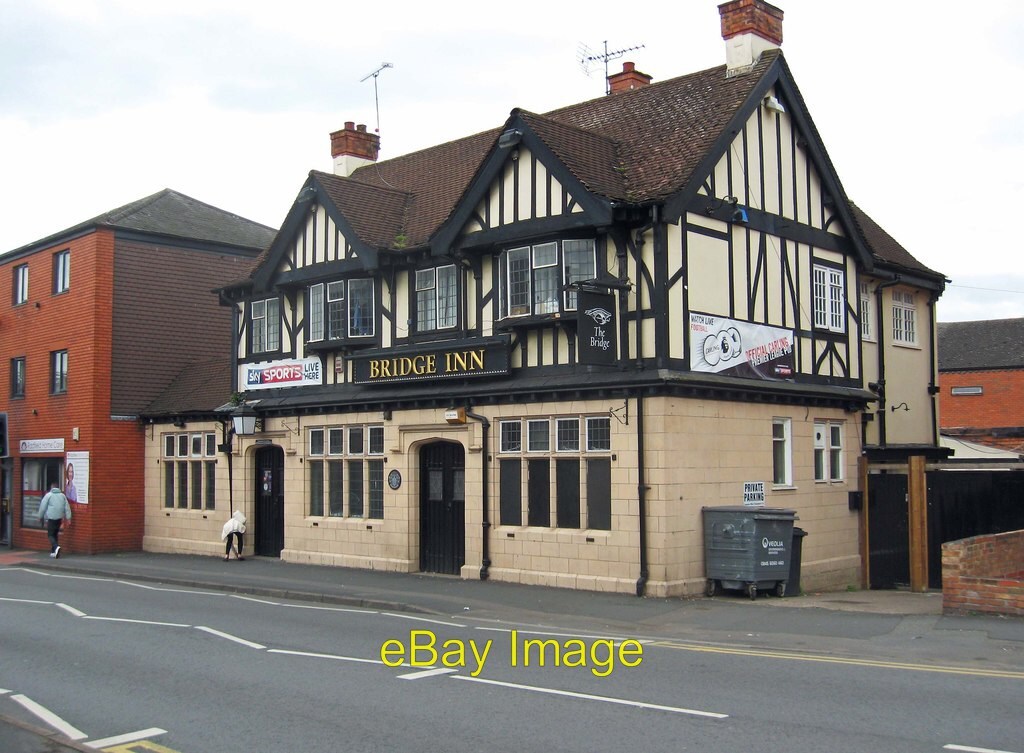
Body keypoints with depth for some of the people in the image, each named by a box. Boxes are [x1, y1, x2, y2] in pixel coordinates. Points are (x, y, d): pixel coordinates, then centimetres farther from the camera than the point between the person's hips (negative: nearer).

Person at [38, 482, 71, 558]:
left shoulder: (48, 495, -2)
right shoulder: (62, 495, 10)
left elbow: (43, 507, -1)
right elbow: (67, 507, 6)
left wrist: (40, 517, 10)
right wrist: (68, 518, 6)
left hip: (51, 518, -5)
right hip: (59, 518, 5)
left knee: (50, 535, -2)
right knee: (55, 534, 17)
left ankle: (56, 547, -27)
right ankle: (53, 552, 19)